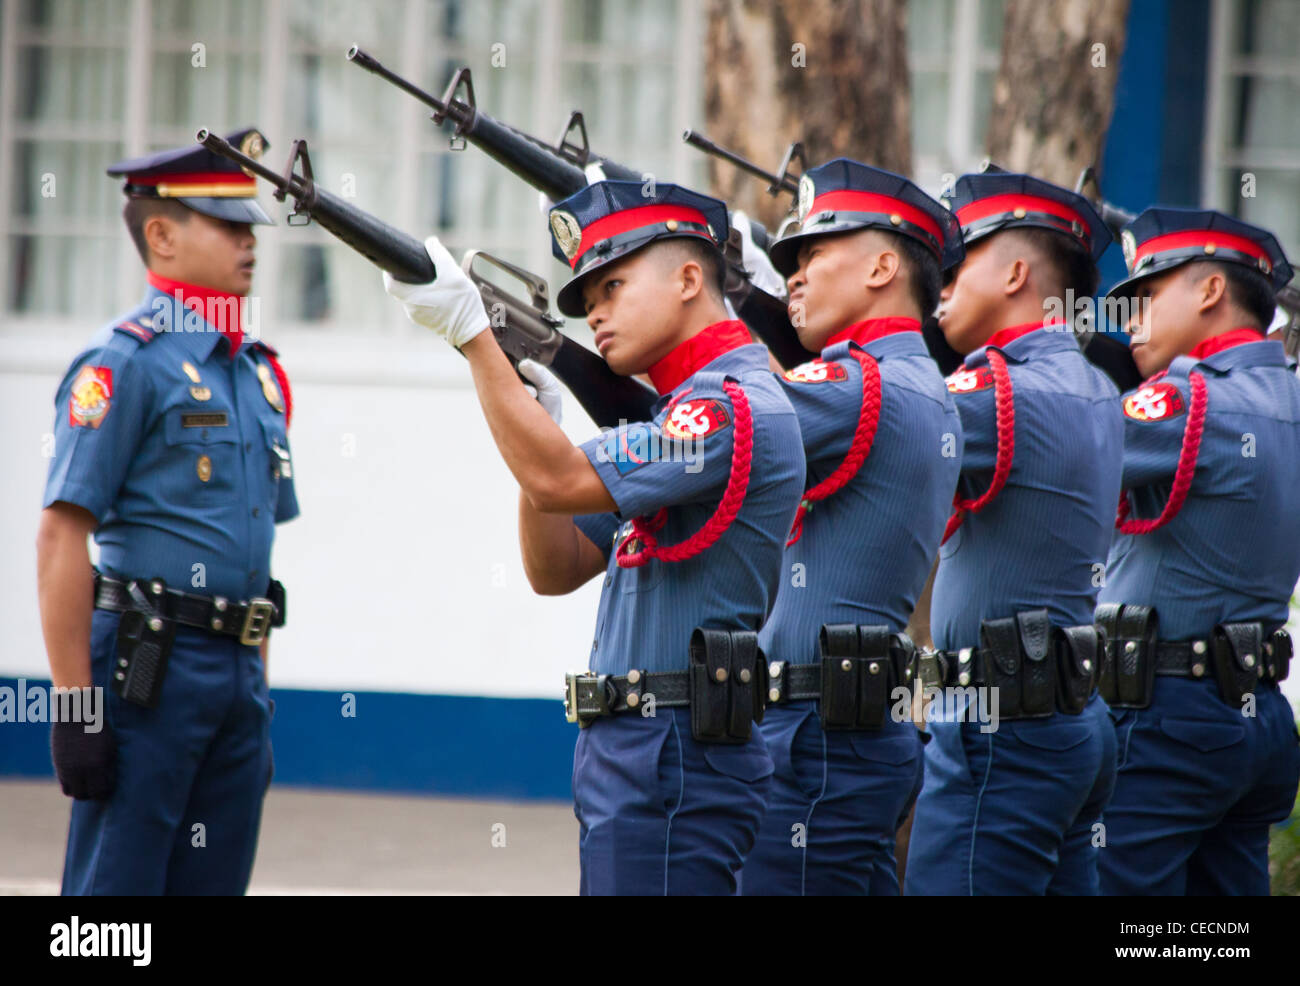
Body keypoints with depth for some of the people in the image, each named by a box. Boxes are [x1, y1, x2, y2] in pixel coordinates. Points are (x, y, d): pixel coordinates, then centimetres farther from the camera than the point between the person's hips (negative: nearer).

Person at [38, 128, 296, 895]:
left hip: (236, 676, 8)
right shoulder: (126, 361, -8)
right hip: (147, 665, -8)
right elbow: (62, 537, -13)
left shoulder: (257, 372, 16)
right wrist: (76, 708, -17)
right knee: (115, 888, -6)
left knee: (214, 880, 9)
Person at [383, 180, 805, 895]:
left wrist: (470, 331, -18)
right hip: (630, 757, 10)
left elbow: (559, 481, -21)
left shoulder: (737, 406, -13)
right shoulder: (680, 413, 20)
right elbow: (556, 569, 19)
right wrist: (535, 421, 5)